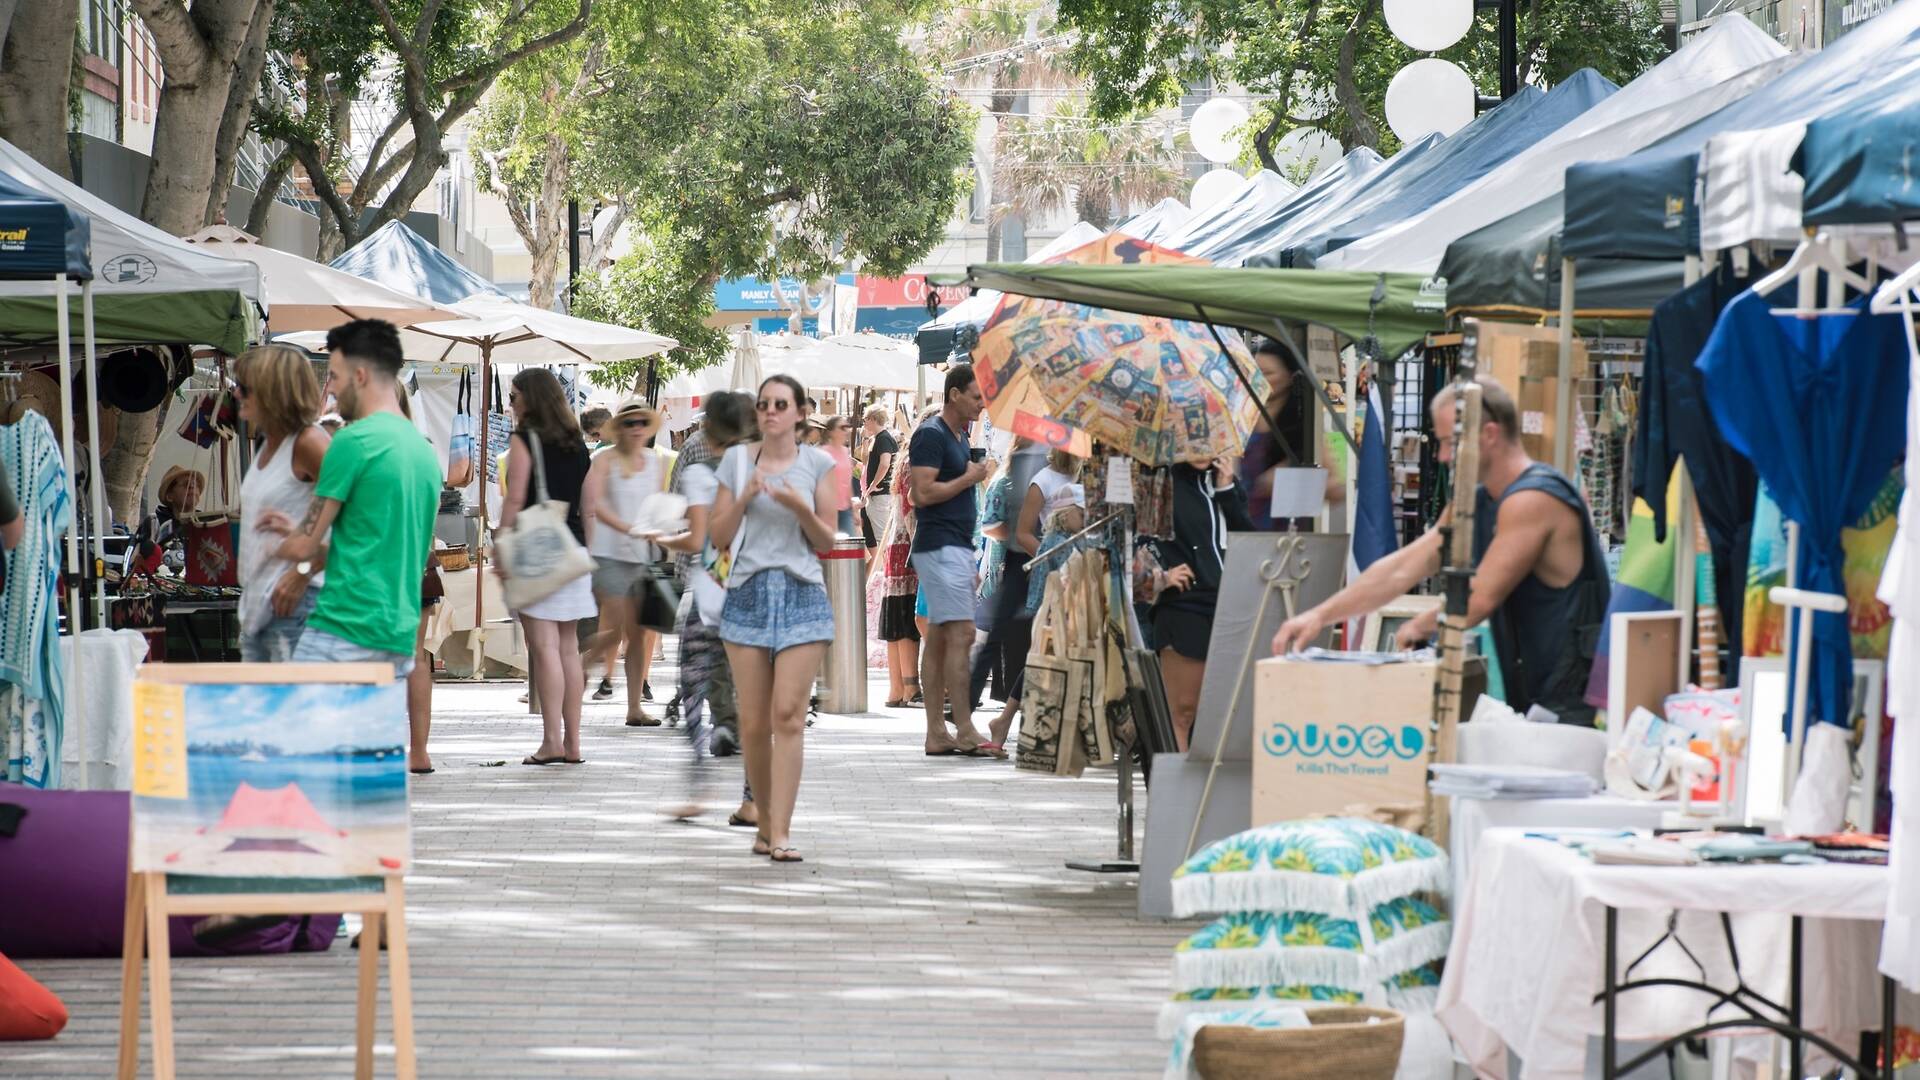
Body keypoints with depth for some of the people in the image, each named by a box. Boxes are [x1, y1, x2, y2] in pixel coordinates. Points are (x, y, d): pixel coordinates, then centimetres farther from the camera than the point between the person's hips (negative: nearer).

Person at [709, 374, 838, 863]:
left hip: (802, 593, -2)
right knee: (754, 722, 2)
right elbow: (718, 538, 8)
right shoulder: (736, 460, 8)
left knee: (788, 714, -11)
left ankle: (781, 833, -14)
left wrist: (801, 508, -13)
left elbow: (827, 542, 5)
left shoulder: (817, 464, 5)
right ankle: (765, 824, 16)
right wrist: (744, 498, -8)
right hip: (748, 592, 2)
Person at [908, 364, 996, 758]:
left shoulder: (959, 436, 19)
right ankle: (965, 732, -14)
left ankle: (936, 733, 8)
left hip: (957, 546, 10)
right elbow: (924, 492, -19)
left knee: (939, 637, 8)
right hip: (940, 545, -10)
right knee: (961, 634, -13)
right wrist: (970, 477, -12)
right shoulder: (931, 435, -12)